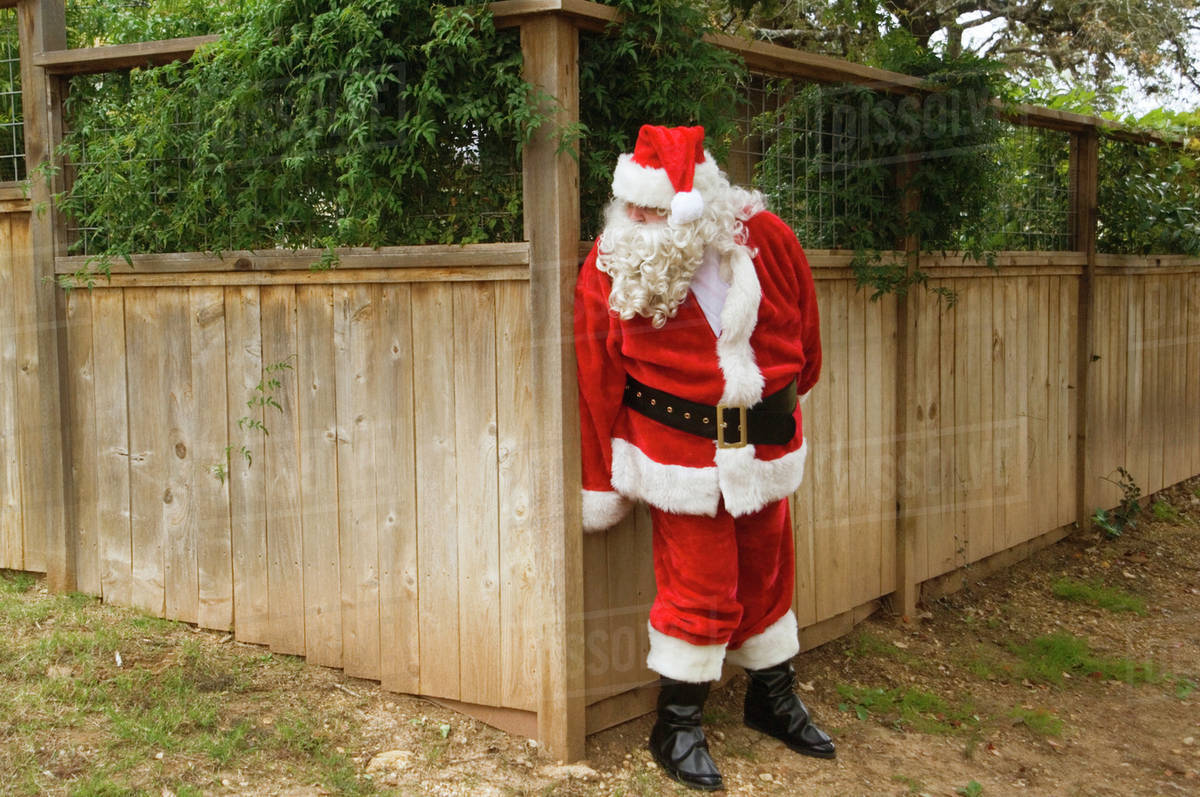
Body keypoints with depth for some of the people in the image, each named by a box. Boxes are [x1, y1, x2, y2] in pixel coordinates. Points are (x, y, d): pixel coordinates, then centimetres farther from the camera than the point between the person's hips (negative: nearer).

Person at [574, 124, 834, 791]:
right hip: (682, 448, -4)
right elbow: (598, 379, -8)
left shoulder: (766, 239, -10)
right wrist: (599, 482, -5)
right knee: (700, 587, -1)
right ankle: (678, 726, 18)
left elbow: (804, 330, 10)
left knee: (767, 570, 17)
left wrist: (789, 392, 25)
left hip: (766, 444, 4)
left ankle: (773, 697, 38)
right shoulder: (612, 266, -14)